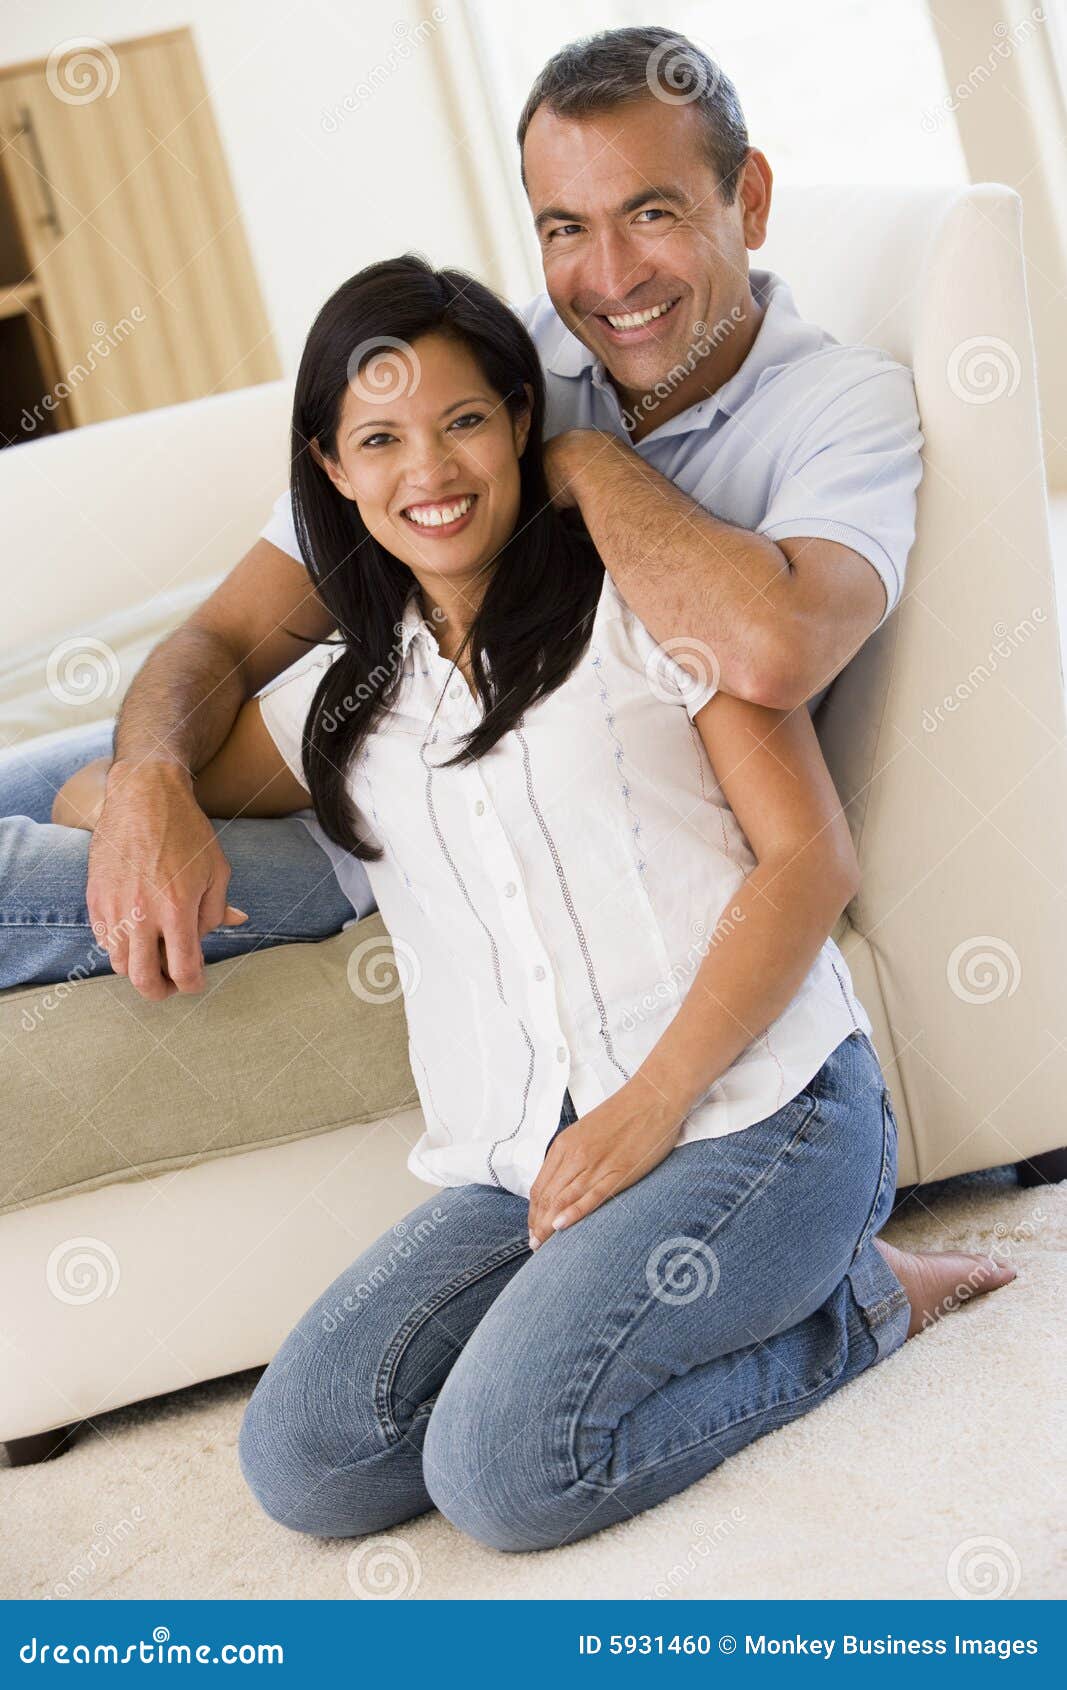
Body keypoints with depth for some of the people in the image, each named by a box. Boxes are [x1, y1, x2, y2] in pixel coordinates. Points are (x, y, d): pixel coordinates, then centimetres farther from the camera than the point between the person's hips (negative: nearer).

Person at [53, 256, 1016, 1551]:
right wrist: (141, 810, 4)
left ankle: (849, 1301, -1)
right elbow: (111, 793, 29)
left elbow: (810, 856, -4)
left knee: (506, 1467, -23)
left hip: (755, 1105, -5)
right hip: (520, 1166, 6)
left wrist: (651, 1103, -14)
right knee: (301, 1461, -14)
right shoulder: (346, 698, 18)